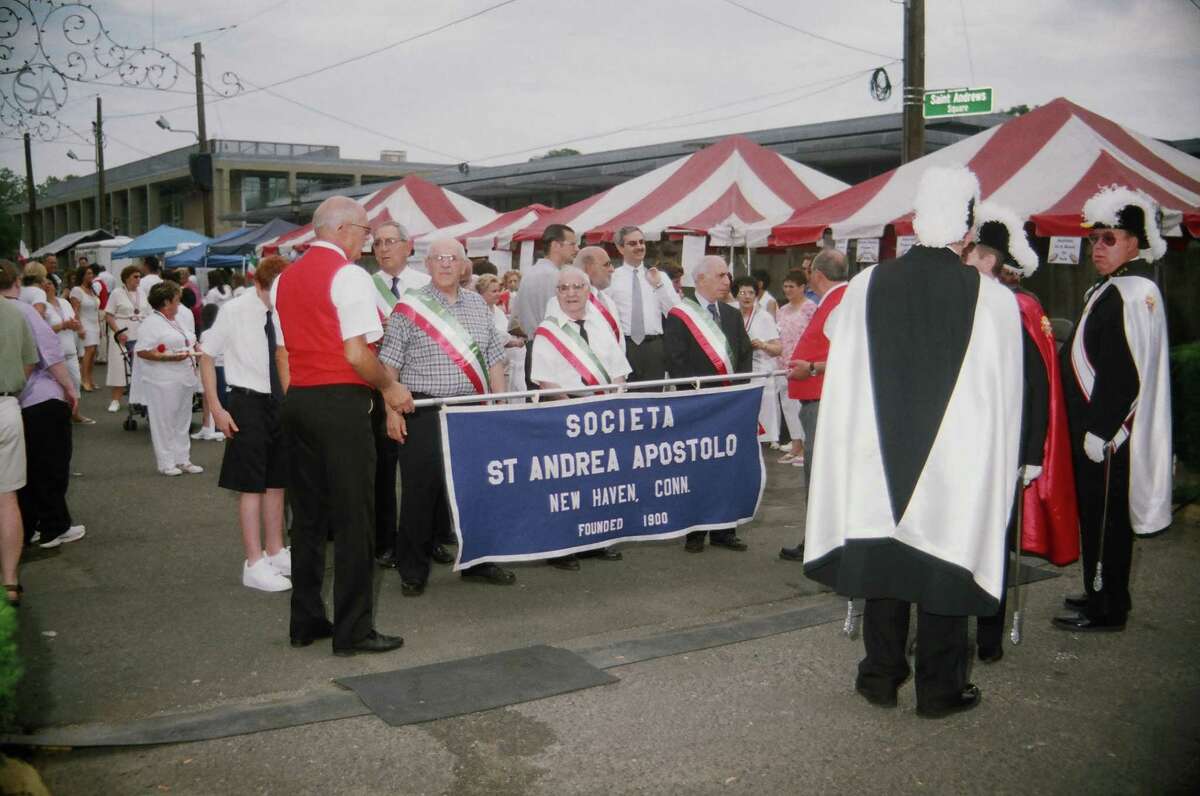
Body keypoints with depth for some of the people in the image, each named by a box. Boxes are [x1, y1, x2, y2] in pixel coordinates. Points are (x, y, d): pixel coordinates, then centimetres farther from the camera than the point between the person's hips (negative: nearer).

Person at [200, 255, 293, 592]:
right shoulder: (234, 311, -14)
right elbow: (207, 357, -3)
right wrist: (216, 408, -7)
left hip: (284, 402, 4)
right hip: (249, 403, -4)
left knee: (277, 481, 15)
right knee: (252, 485, 0)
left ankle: (275, 552, 30)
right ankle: (254, 565, 8)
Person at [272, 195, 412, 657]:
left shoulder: (284, 279, 14)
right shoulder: (349, 275, -10)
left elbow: (281, 353, 14)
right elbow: (356, 353, -16)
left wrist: (293, 401, 19)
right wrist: (389, 387, -2)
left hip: (296, 401, 8)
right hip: (341, 402, -8)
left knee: (306, 515, 13)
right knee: (353, 518, -1)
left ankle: (305, 622, 20)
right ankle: (353, 630, 3)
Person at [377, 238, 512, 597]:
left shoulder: (478, 305, 13)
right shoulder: (409, 307, -1)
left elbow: (494, 358, 15)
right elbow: (389, 362, -3)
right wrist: (392, 410, -9)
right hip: (425, 414, -4)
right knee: (421, 489, -2)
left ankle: (475, 560, 24)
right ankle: (413, 570, 10)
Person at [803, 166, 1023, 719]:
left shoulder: (867, 286, -7)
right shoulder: (994, 301, -13)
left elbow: (843, 384, -1)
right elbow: (1002, 400, -5)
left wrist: (856, 452, 11)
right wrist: (991, 467, 9)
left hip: (877, 466, 2)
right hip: (957, 471, -2)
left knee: (883, 562, 14)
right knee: (943, 567, 10)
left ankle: (880, 677, 26)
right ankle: (939, 689, 22)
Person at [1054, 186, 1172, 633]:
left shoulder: (1133, 294, -16)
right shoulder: (1110, 290, 14)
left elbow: (1126, 373, -22)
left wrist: (1099, 431, -21)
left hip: (1108, 434, -10)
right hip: (1096, 429, 10)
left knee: (1104, 520, -1)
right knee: (1098, 517, 17)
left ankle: (1106, 610, 9)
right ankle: (1104, 595, 29)